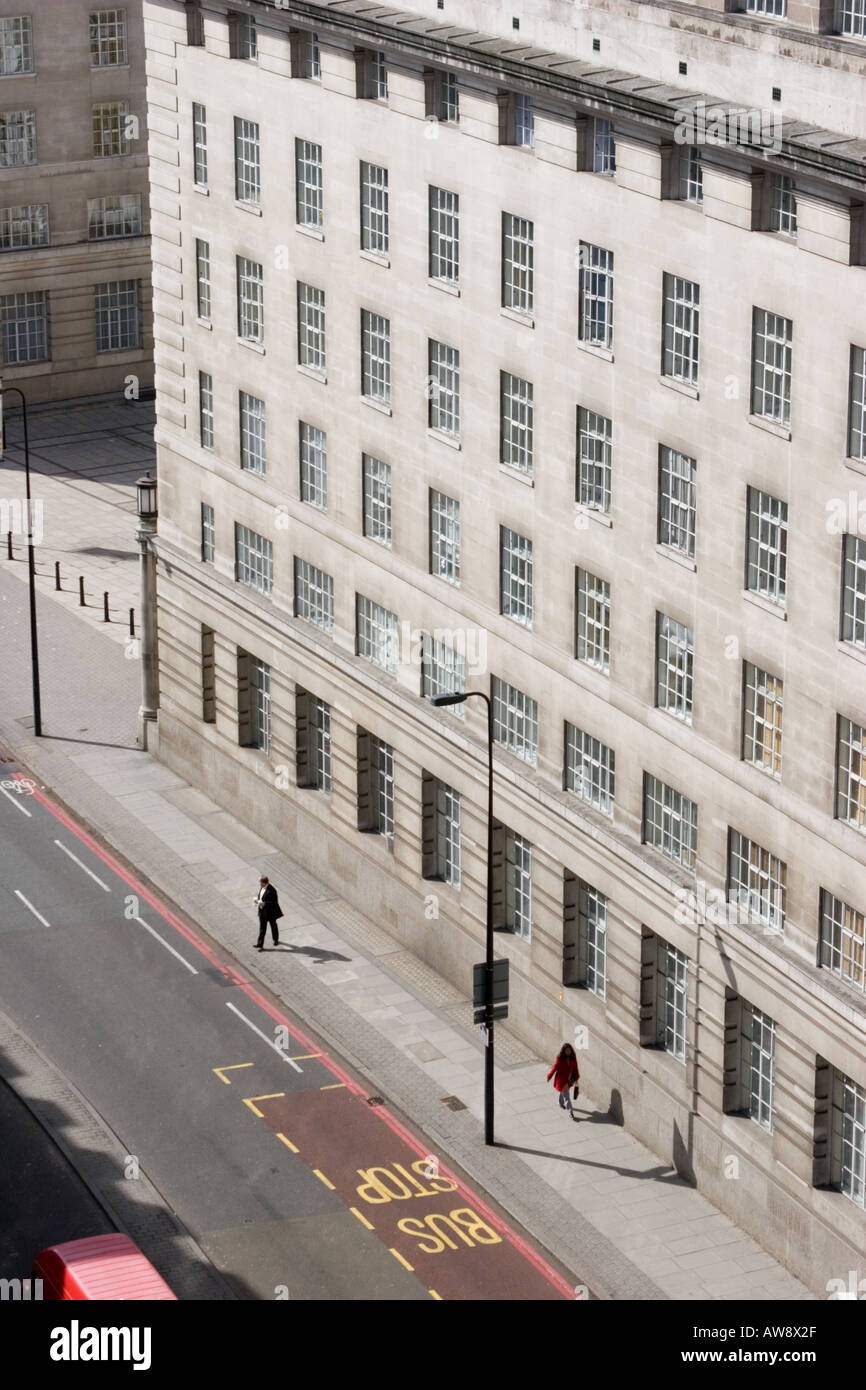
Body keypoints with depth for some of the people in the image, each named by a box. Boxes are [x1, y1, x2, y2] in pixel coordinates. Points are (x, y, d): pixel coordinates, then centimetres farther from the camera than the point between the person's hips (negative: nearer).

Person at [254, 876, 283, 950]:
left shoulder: (271, 890, -27)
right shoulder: (261, 888, -2)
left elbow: (274, 902, -24)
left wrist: (264, 904, -31)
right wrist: (257, 901, -7)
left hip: (270, 912, -6)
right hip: (262, 911, 6)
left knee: (273, 926, 17)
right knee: (262, 927, 7)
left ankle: (276, 940, 41)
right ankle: (260, 945, 9)